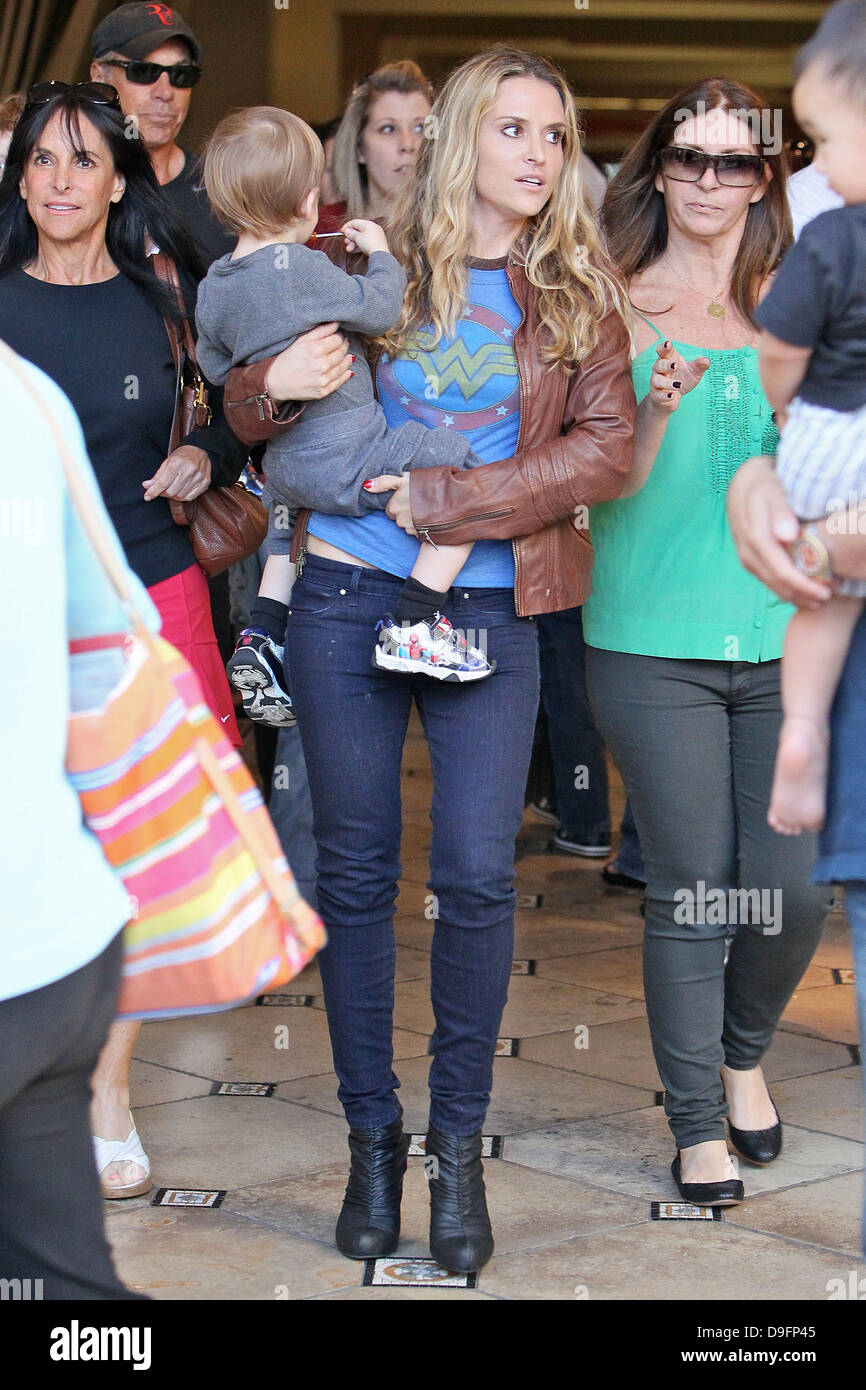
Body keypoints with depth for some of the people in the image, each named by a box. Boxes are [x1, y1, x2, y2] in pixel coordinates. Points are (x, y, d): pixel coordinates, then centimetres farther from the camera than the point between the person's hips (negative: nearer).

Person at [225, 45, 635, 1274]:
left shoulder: (578, 295, 6)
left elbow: (608, 448, -5)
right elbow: (250, 396, 9)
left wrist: (448, 501, -13)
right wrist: (290, 376, -16)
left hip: (488, 609, 0)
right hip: (347, 598, 0)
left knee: (478, 875, -7)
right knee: (355, 870, 5)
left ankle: (459, 1146, 10)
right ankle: (371, 1137, 19)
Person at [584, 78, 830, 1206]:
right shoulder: (617, 308, 1)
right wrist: (658, 410, -21)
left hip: (781, 639, 2)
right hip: (654, 643, -2)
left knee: (793, 889, -1)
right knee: (690, 891, 0)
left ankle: (743, 1055, 29)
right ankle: (697, 1122, 17)